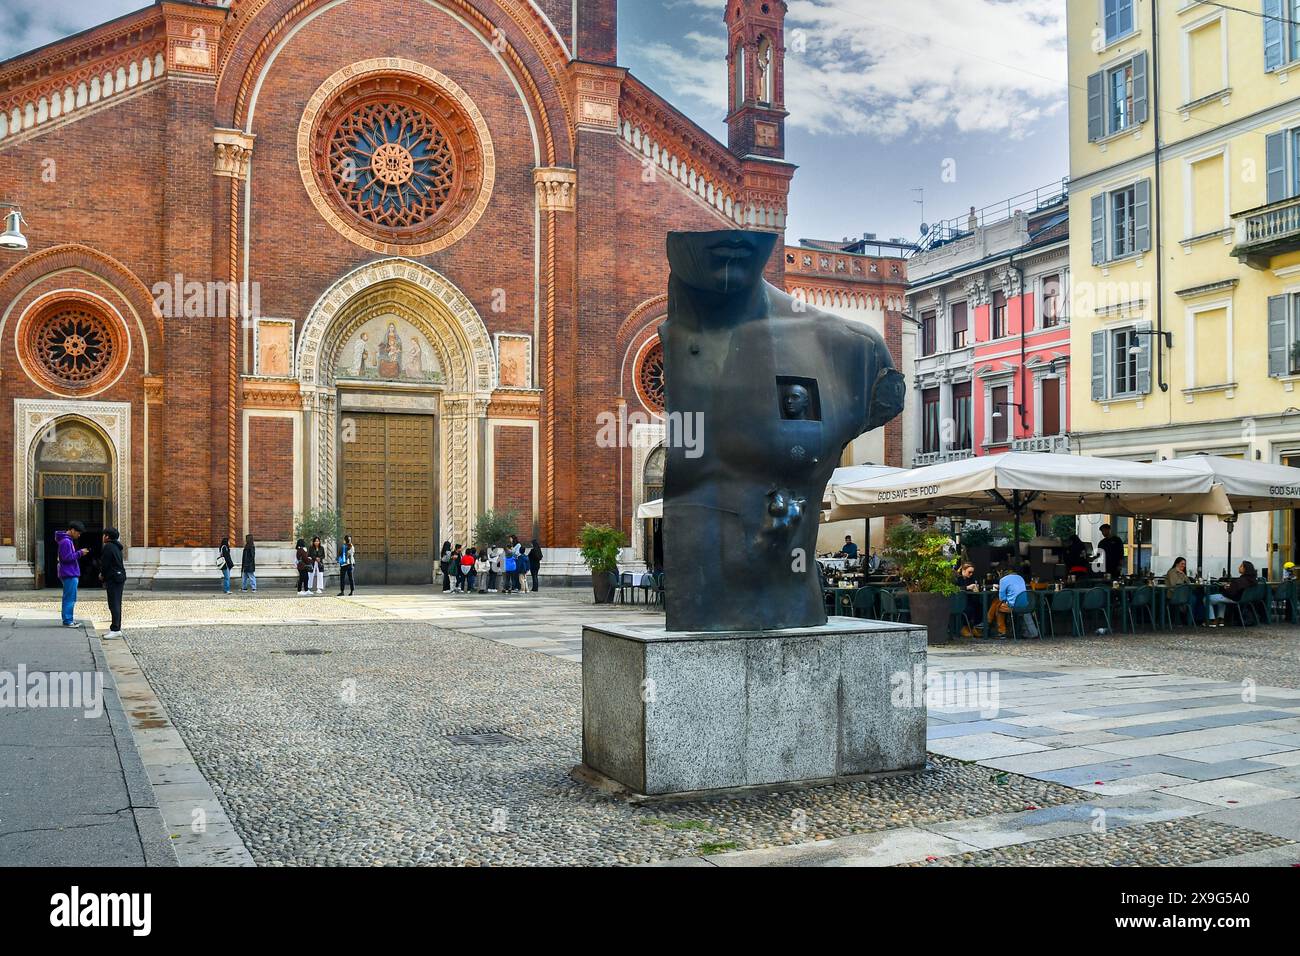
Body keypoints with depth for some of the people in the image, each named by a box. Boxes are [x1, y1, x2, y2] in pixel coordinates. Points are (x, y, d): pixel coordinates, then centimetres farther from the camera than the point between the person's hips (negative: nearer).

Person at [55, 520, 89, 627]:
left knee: (70, 598, 14)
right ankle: (67, 621, -5)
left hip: (71, 574, 11)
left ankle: (68, 620, 19)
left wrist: (80, 552, 10)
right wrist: (80, 553, -15)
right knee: (70, 598, -7)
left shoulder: (68, 540, 17)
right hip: (69, 575, -11)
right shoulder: (66, 541, -15)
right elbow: (67, 557, -21)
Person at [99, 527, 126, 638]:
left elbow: (105, 563, -14)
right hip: (120, 577, 10)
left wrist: (102, 574, 3)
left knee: (114, 604, -10)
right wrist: (104, 573, 12)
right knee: (116, 604, 14)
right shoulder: (117, 547, 17)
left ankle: (116, 630, -12)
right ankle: (116, 628, 19)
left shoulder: (108, 547, -13)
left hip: (113, 579, -10)